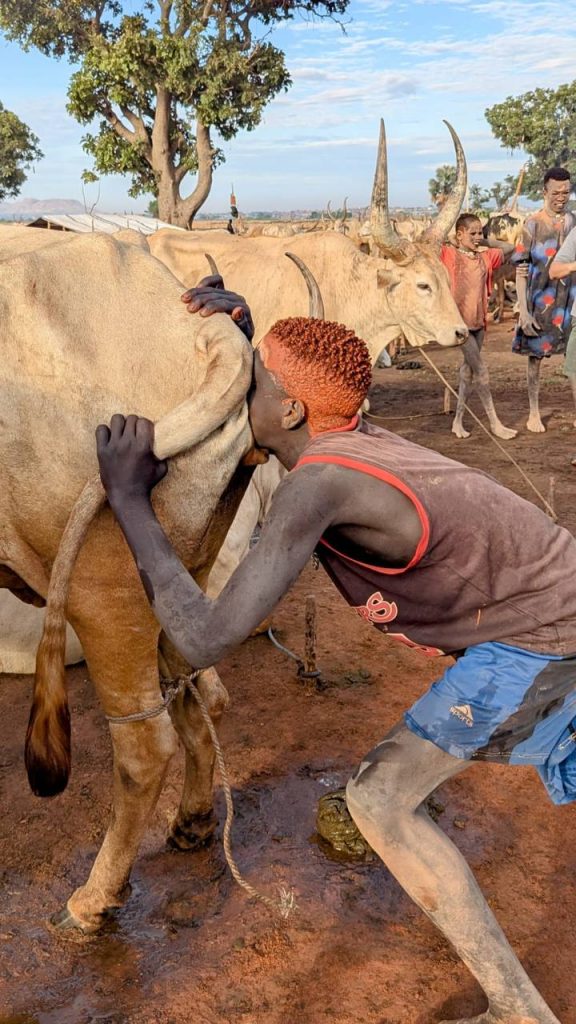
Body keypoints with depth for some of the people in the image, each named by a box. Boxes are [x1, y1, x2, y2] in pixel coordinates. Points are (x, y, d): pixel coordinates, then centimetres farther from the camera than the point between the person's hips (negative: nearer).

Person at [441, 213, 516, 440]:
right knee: (480, 370, -6)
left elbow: (509, 248, 23)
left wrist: (486, 242, 14)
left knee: (469, 370, 10)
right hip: (460, 320, -6)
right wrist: (446, 240, -6)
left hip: (479, 320, 6)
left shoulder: (485, 257, 9)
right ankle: (494, 423, -1)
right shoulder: (449, 254, -6)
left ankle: (458, 420, 18)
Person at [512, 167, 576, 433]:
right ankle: (534, 414, 19)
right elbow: (521, 271, -7)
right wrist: (523, 311, -13)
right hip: (540, 300, -3)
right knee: (535, 356, 7)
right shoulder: (533, 224, -6)